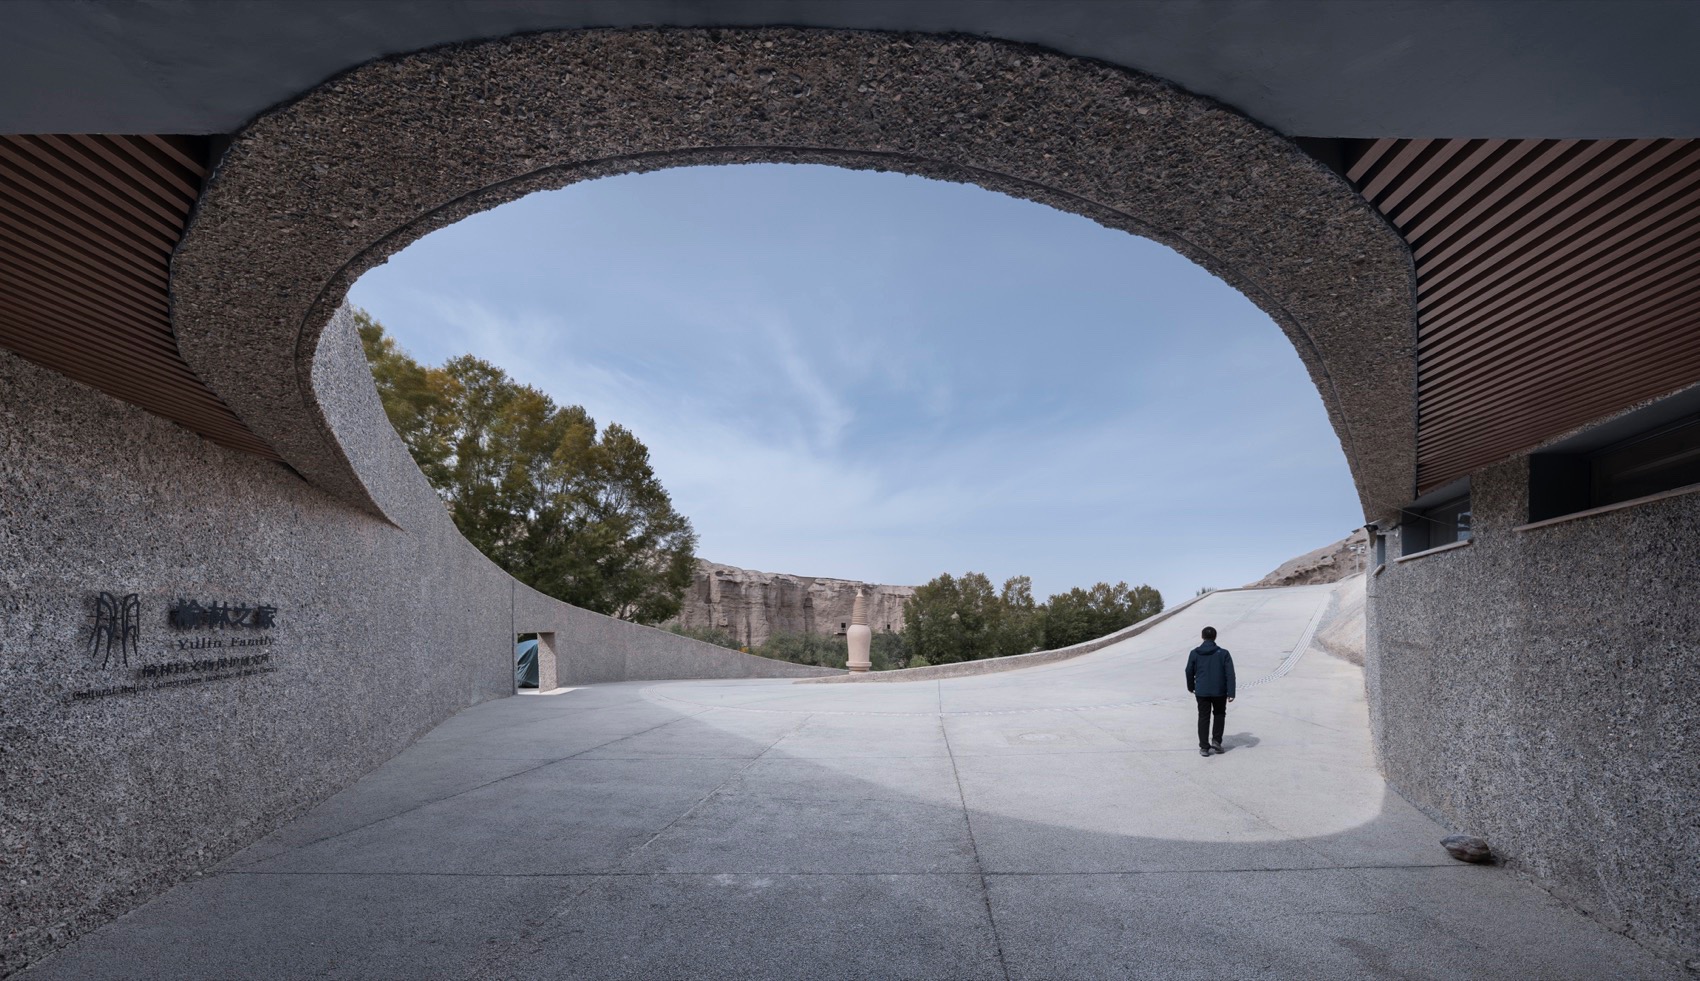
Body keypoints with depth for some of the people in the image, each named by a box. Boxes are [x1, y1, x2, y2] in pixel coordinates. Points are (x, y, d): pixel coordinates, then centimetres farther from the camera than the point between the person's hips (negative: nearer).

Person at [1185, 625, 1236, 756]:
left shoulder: (1194, 653, -2)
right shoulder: (1223, 653, -6)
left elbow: (1189, 671, 6)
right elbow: (1230, 674, -9)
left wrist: (1190, 687, 22)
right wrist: (1231, 693, -7)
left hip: (1201, 692, 1)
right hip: (1219, 692, -1)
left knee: (1203, 717, 7)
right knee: (1219, 714, 21)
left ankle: (1204, 747, 5)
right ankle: (1216, 740, 13)